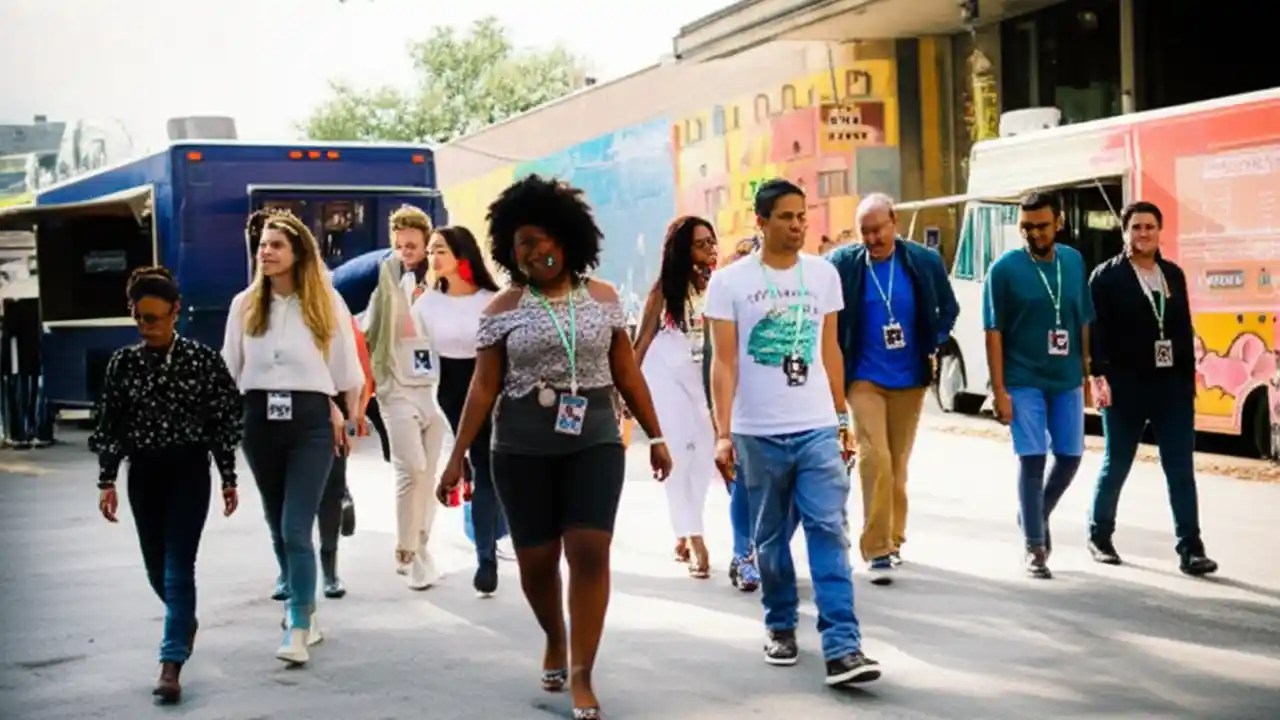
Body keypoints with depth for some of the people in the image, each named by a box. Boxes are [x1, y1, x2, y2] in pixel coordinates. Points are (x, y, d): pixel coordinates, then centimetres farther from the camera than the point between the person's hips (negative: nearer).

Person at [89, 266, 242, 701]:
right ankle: (185, 621, 42)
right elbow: (109, 425, 5)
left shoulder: (202, 359, -6)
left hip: (189, 470, -3)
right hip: (143, 473, 3)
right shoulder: (123, 363, 1)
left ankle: (171, 663, -13)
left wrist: (229, 479, -1)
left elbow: (223, 421, -2)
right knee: (156, 567, 13)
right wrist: (107, 481, -1)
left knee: (178, 566, -10)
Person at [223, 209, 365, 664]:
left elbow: (347, 367, 5)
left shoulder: (326, 303, -1)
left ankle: (298, 630, -12)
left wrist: (346, 415, 7)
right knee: (278, 526, 13)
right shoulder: (244, 305, 6)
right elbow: (229, 369, 11)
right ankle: (302, 611, 30)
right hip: (259, 420, 4)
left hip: (311, 421, -4)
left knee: (296, 528, -12)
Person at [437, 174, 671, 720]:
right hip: (522, 448, 0)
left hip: (594, 440, 0)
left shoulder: (603, 298, 3)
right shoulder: (503, 310, -1)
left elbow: (627, 373, 9)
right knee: (536, 559, 6)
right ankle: (555, 640, 37)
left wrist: (655, 436, 9)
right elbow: (483, 386, 0)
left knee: (591, 551, -10)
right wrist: (458, 456, -4)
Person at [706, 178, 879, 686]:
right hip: (758, 433, -1)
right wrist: (723, 434, -12)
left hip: (818, 429, 1)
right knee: (771, 538, 10)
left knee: (828, 532, -8)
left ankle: (842, 648, -11)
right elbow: (724, 363, -5)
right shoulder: (729, 282, -3)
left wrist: (843, 421, 12)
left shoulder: (824, 274, 6)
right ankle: (781, 628, 28)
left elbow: (830, 352, 12)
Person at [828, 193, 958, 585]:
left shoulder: (924, 262, -2)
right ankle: (878, 550, -12)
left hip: (909, 379, 2)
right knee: (875, 458, -15)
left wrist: (933, 346, 5)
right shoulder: (843, 264, -8)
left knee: (898, 462, 12)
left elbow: (948, 309, 14)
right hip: (865, 379, -2)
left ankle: (892, 539, 27)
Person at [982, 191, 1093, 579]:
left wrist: (1086, 373, 9)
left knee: (1070, 457, 10)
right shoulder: (1005, 268, -9)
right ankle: (1035, 547, 8)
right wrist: (999, 390, -13)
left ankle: (1037, 515, 36)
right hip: (1024, 382, -4)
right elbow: (994, 332, -9)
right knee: (1032, 459, -3)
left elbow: (1083, 322, 10)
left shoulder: (1074, 262, 4)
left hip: (1067, 380, 4)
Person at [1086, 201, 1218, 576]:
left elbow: (1184, 330, 14)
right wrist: (1100, 376, -18)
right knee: (1116, 465, 8)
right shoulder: (1107, 277, -2)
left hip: (1172, 385, 4)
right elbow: (1096, 331, -8)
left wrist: (1188, 377, 10)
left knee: (1181, 469, -1)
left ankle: (1190, 549, -1)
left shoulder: (1174, 274, 12)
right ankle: (1099, 535, 26)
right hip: (1126, 387, -4)